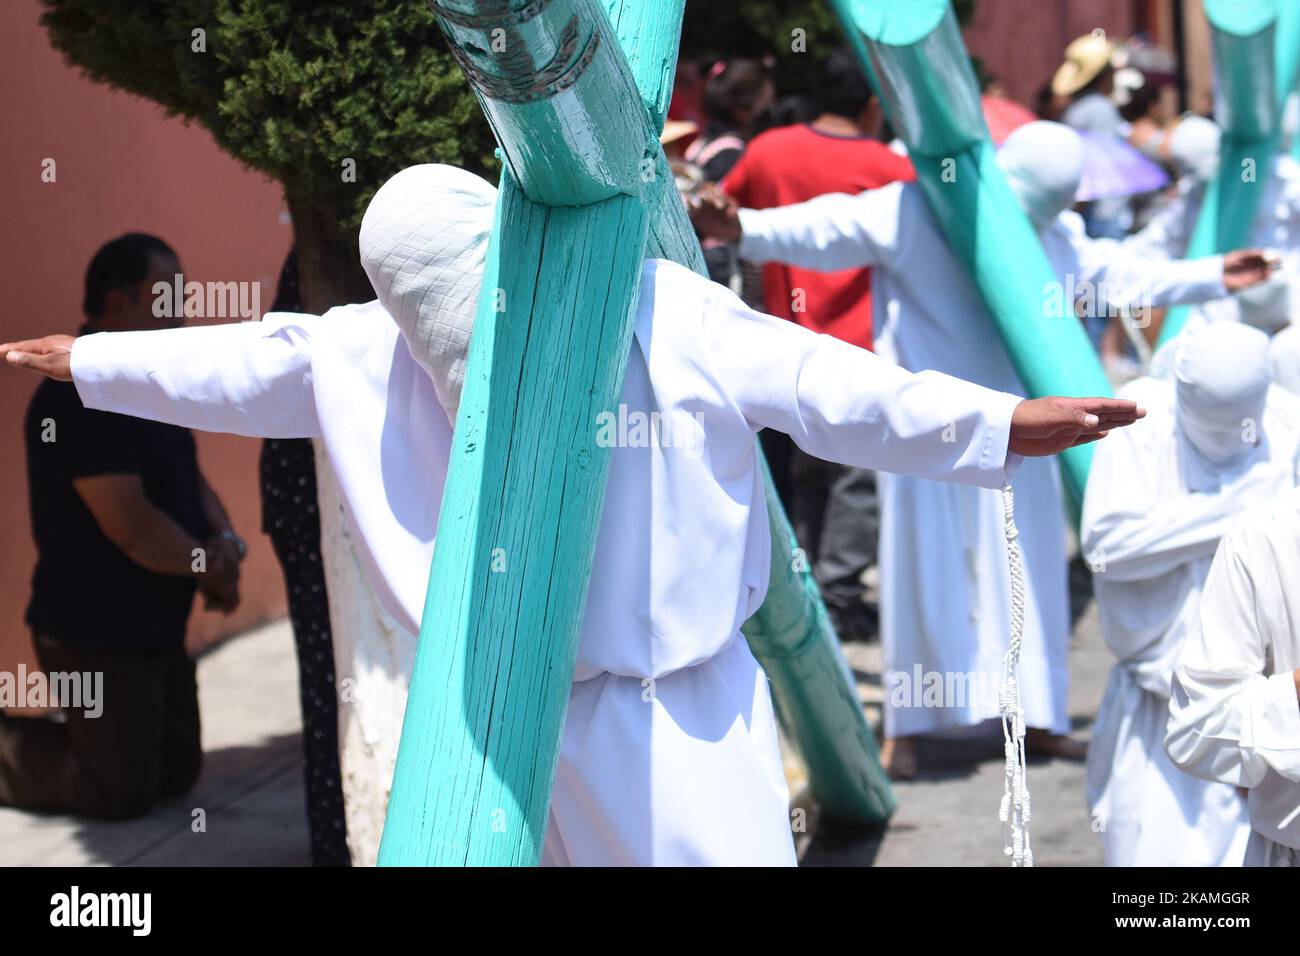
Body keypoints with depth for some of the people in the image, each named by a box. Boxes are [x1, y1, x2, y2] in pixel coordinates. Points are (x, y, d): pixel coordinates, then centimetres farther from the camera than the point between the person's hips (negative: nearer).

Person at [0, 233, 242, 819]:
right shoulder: (80, 395, -23)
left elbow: (189, 479, 16)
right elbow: (130, 525, -27)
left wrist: (225, 542, -5)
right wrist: (211, 564, -13)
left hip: (156, 627, 10)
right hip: (98, 634, -10)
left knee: (177, 772, 16)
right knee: (123, 793, -3)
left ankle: (69, 732, 26)